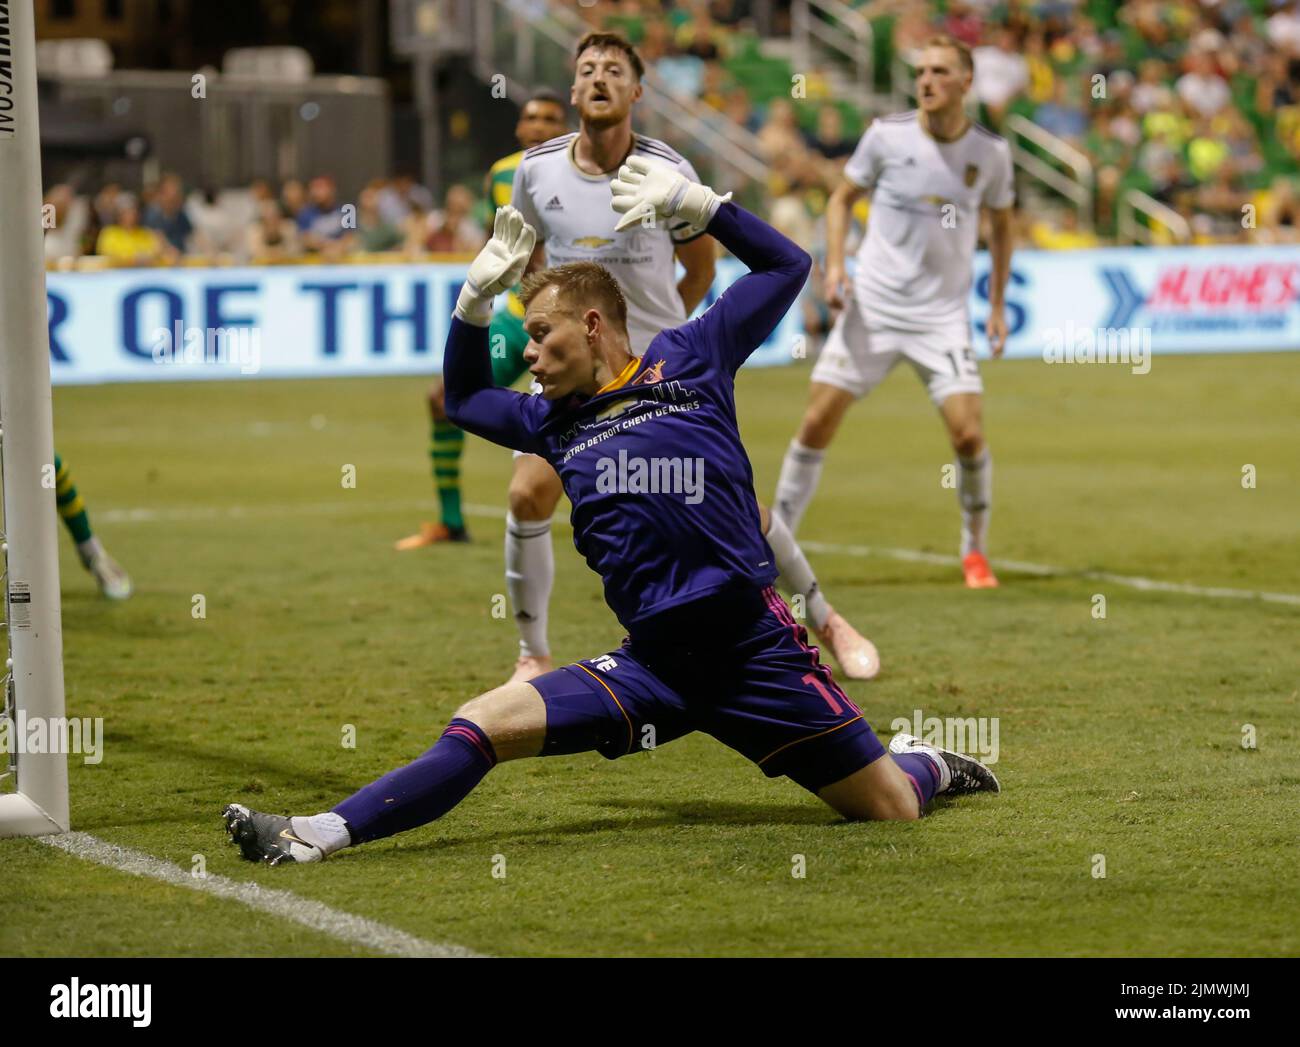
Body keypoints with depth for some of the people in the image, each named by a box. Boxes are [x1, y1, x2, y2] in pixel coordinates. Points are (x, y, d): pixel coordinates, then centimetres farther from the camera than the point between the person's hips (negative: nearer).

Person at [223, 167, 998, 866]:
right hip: (653, 666, 3)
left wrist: (697, 203, 6)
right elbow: (466, 399, 36)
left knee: (893, 811, 1)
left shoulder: (687, 360, 5)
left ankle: (924, 763, 36)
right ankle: (318, 836, -16)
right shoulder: (555, 421, 17)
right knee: (482, 727, -14)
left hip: (752, 645, -3)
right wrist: (478, 297, 24)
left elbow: (787, 264, 12)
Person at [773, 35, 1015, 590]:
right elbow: (842, 197, 8)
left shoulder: (990, 152, -1)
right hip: (872, 305, 0)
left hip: (943, 315, 0)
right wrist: (834, 264, -7)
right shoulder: (887, 135, -5)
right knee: (817, 423, -5)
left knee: (968, 434, -14)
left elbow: (1000, 223, 15)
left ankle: (975, 550, 11)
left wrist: (997, 304, 11)